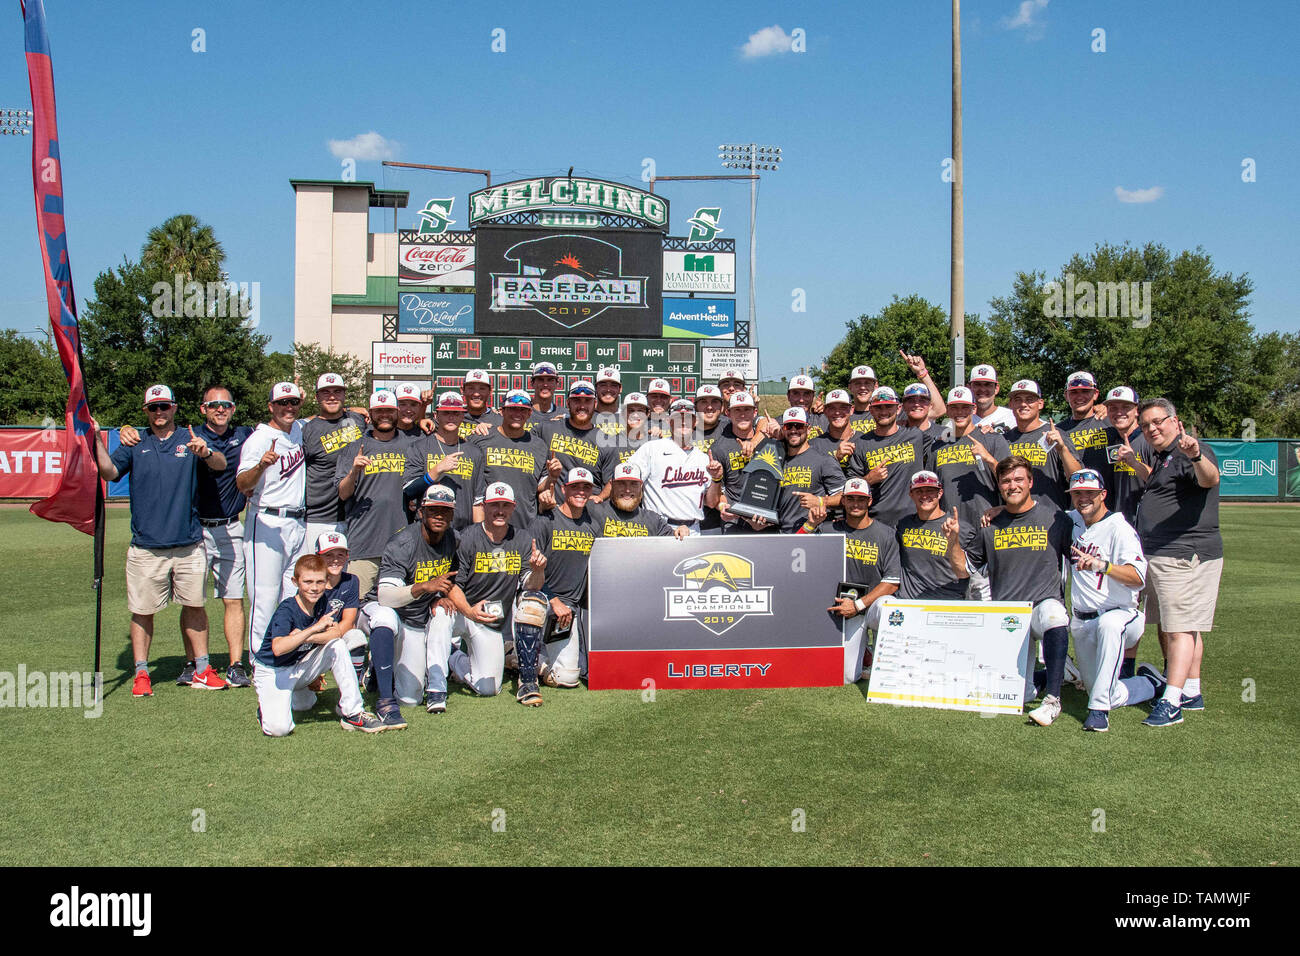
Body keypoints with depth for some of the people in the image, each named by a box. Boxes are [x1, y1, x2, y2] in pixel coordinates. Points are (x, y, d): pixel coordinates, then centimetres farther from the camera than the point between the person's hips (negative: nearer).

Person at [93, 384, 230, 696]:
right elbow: (109, 472, -3)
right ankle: (141, 673, 13)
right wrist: (95, 441, -16)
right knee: (142, 611, 3)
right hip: (146, 547, 0)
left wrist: (206, 452, -31)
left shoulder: (190, 440, 6)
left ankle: (202, 670, 14)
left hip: (189, 544, 0)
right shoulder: (135, 443, 10)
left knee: (195, 605, 5)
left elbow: (221, 464, -9)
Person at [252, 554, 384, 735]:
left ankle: (352, 713, -10)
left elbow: (336, 632, -16)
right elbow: (278, 648, -40)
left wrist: (305, 637, -29)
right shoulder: (286, 610, -24)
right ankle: (267, 703, 12)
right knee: (279, 728, -25)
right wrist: (315, 628, -44)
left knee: (337, 645, -18)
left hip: (300, 669, 6)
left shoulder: (322, 604, -5)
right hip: (273, 672, -6)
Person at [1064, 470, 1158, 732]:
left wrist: (1102, 565, -43)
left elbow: (1138, 578, -25)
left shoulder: (1119, 528, -11)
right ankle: (1155, 685, 35)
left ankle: (1099, 709, -38)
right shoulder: (1073, 522, 8)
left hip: (1120, 614, -6)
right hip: (1082, 624, 6)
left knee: (1109, 624, -43)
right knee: (1112, 696, 4)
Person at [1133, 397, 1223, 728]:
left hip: (1185, 554, -11)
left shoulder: (1190, 451, -11)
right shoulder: (1160, 458, 20)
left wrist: (1197, 456, -53)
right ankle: (1191, 692, 23)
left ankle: (1171, 701, -16)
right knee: (1168, 625, 15)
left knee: (1180, 627, -12)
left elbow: (1210, 478, -34)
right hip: (1157, 555, 11)